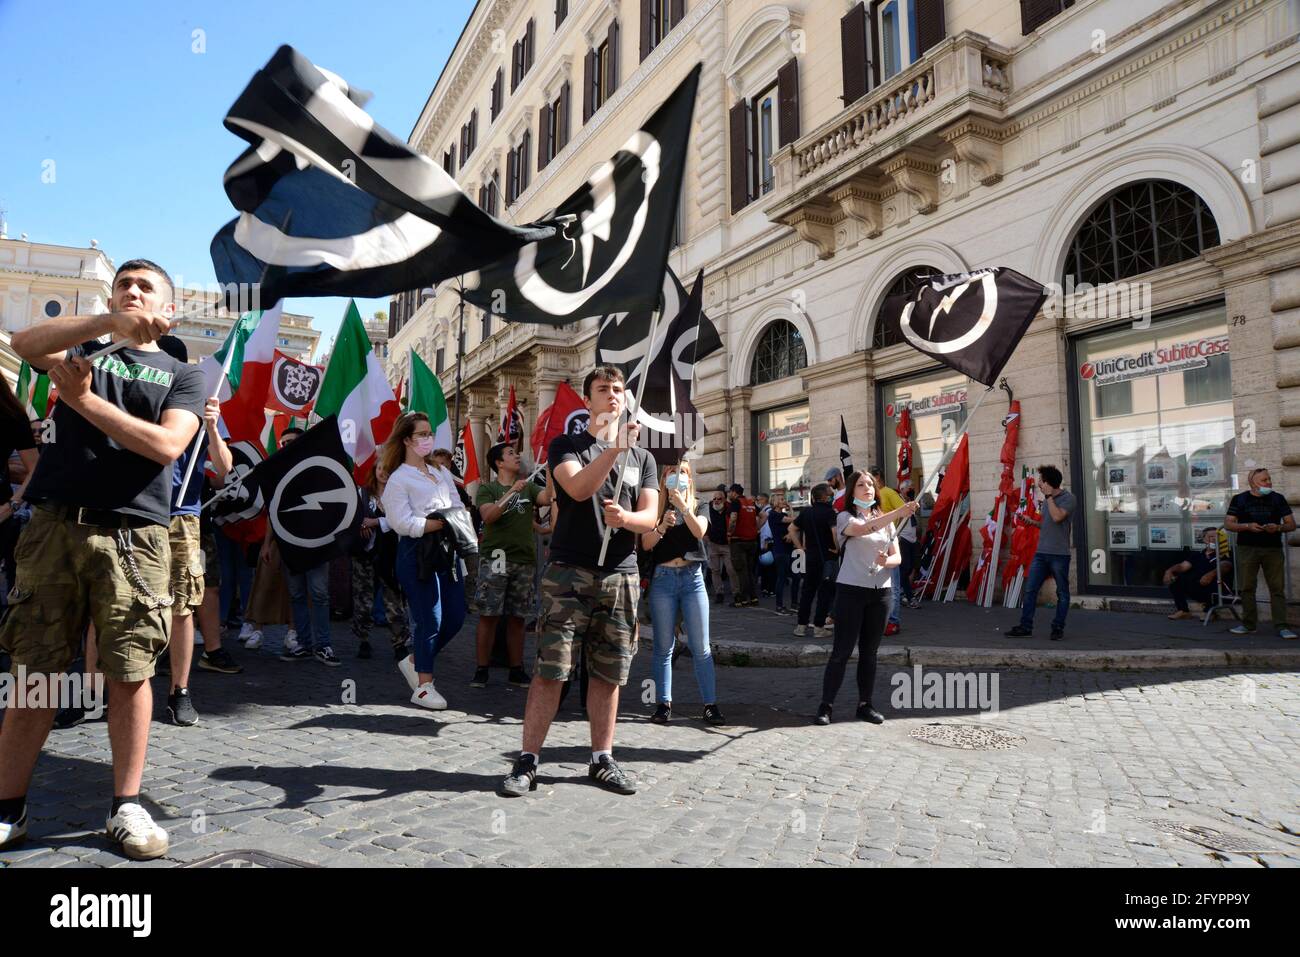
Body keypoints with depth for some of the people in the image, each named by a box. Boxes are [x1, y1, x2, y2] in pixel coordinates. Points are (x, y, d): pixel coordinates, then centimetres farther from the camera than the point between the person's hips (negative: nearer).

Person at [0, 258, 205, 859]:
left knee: (130, 673, -1)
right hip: (55, 526, 2)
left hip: (133, 535, -1)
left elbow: (166, 446, -5)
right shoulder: (83, 352, 18)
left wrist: (85, 400, -5)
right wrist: (110, 323, -15)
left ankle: (126, 807, 10)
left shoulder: (182, 377, 13)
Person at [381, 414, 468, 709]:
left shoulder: (442, 472, 20)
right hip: (418, 553, -7)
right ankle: (423, 686, 9)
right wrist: (440, 523, -16)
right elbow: (403, 522, -12)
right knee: (430, 620, -5)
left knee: (455, 617, 7)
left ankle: (414, 661, 28)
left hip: (447, 550, 7)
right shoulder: (398, 479, -1)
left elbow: (458, 507, 15)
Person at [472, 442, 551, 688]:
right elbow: (488, 516, -13)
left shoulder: (528, 487, 15)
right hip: (495, 558, -3)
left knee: (517, 618, 8)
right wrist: (512, 491, -21)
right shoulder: (487, 488, 4)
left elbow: (547, 498, -4)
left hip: (524, 560, 4)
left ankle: (516, 670, 15)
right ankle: (481, 670, 5)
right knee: (488, 616, -3)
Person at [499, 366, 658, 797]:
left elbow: (650, 517, 6)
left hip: (621, 576, 3)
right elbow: (578, 488, -14)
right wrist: (616, 447, -22)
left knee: (608, 674, 9)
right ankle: (527, 761, 6)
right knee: (550, 669, -4)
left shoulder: (642, 457, 16)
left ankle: (602, 759, 21)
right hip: (569, 572, -3)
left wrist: (625, 518, -16)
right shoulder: (564, 446, 7)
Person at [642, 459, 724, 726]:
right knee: (663, 646, 3)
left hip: (692, 577, 0)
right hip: (663, 577, 0)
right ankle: (664, 704, 10)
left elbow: (699, 531, -9)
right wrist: (662, 526, -17)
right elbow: (646, 544, -2)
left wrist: (682, 505, -15)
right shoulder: (657, 508, 9)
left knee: (701, 647, -1)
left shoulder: (699, 507, 11)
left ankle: (710, 705, 4)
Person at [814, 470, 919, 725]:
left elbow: (897, 556, 10)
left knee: (870, 651, 10)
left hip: (881, 591, 5)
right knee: (842, 650, -4)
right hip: (851, 590, -4)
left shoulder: (886, 520, 14)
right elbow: (864, 528, -24)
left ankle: (865, 704, 20)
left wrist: (886, 561, -14)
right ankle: (826, 705, 2)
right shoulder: (845, 517, -2)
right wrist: (898, 512, -35)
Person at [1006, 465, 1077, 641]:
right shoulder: (1047, 500, 14)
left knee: (1062, 593, 5)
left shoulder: (1068, 498, -7)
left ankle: (1058, 628, 14)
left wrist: (1049, 496, -14)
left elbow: (1057, 517, -24)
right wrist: (1032, 521, 8)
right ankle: (1025, 627, 5)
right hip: (1041, 553, 7)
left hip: (1059, 554, -7)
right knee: (1030, 590, 2)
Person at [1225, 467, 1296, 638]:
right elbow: (1228, 524, 3)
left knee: (1277, 588, -4)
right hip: (1247, 548, -1)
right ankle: (1248, 625, 11)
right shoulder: (1239, 499, 6)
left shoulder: (1277, 499, 9)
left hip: (1273, 549, 1)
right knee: (1246, 588, 1)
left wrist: (1278, 528, -12)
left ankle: (1281, 626, -2)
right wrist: (1248, 526, -14)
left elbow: (1292, 524, 9)